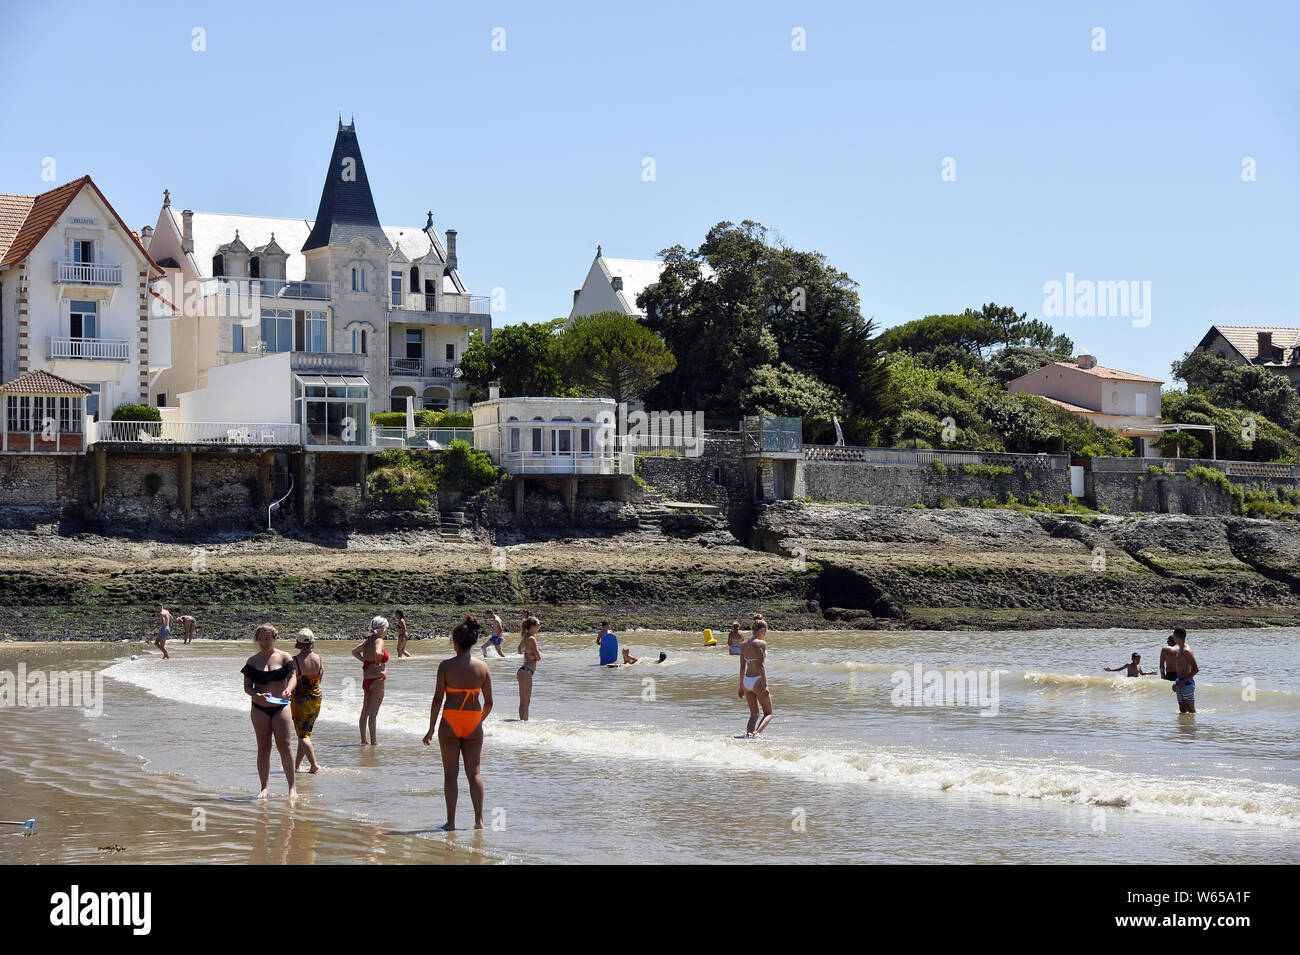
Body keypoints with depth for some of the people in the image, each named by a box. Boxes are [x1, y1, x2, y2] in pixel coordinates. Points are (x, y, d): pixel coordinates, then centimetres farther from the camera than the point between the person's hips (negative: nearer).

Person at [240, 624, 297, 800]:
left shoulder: (284, 657, 4)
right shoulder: (253, 660, 6)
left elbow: (293, 676, -3)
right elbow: (247, 686, 3)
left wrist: (288, 689, -25)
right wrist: (258, 695, -17)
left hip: (280, 706, -1)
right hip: (260, 708, 2)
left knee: (284, 746, -8)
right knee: (263, 748, 4)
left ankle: (292, 786, -5)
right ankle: (265, 787, 10)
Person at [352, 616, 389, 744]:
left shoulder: (367, 640, 9)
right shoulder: (379, 641, -15)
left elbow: (354, 651, 19)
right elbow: (378, 653, -33)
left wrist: (365, 661, 8)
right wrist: (378, 665, -15)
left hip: (366, 680, 8)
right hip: (377, 680, -8)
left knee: (365, 711, 13)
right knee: (373, 712, -5)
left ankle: (363, 739, 21)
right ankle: (373, 741, -2)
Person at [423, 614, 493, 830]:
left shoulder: (446, 666, -9)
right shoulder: (483, 667, -1)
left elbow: (437, 699, -10)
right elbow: (489, 702, 1)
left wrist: (431, 729, -2)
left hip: (450, 722, -2)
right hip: (473, 723, 2)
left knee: (451, 774, 5)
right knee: (474, 772, 10)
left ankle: (451, 820, 5)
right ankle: (479, 819, 6)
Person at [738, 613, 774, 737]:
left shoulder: (744, 644, 9)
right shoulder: (761, 643, -12)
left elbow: (742, 667, 14)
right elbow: (761, 665, -17)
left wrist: (741, 687, 19)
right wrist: (765, 685, -17)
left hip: (746, 681, 7)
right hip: (758, 681, -7)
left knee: (754, 714, 16)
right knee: (768, 713, 3)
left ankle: (748, 734, 0)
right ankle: (756, 732, -22)